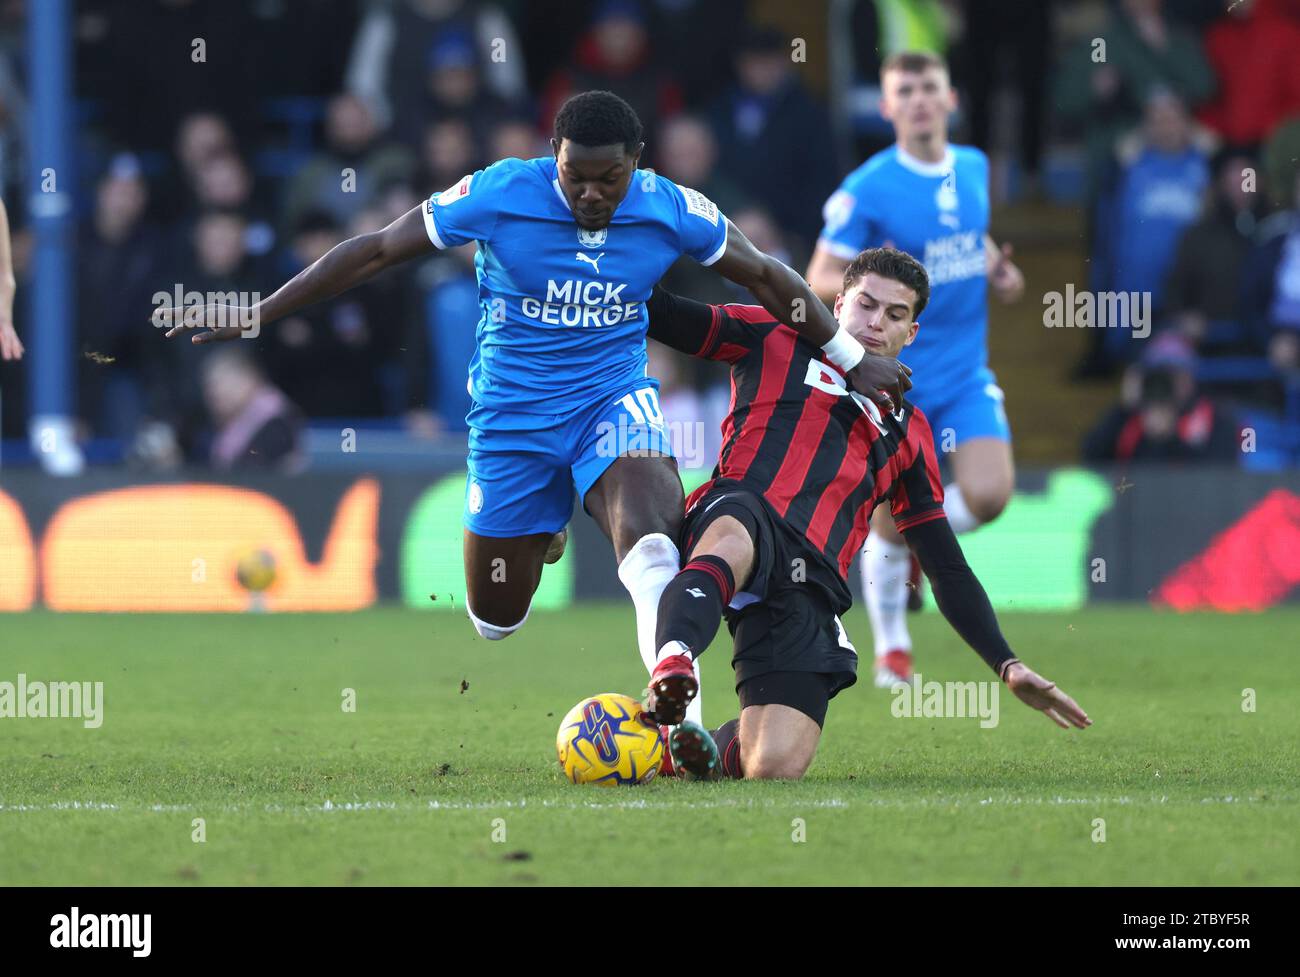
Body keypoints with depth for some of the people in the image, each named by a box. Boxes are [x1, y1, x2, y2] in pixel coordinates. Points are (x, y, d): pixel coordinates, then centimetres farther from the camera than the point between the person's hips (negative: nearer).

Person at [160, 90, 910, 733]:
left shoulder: (671, 211, -11)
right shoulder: (497, 196, -16)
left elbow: (765, 276, 6)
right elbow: (375, 252, -8)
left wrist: (853, 359, 11)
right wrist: (251, 318, -6)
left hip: (615, 397, 0)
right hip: (512, 410, 1)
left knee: (645, 523, -34)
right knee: (496, 616, 9)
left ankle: (678, 699, -45)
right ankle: (540, 534, 45)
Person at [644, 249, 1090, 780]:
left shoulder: (907, 431, 31)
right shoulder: (775, 339, 23)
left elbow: (948, 569, 29)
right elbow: (660, 314, 17)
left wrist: (1008, 665, 20)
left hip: (808, 585, 3)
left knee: (775, 766, -20)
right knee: (733, 539, -44)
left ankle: (700, 751, 13)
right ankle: (672, 663, -69)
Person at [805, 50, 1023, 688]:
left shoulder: (974, 168, 5)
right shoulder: (865, 190, -12)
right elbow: (819, 281, -10)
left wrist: (998, 270, 5)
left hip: (965, 373, 4)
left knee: (988, 495, -15)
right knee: (889, 520, 0)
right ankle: (892, 648, 22)